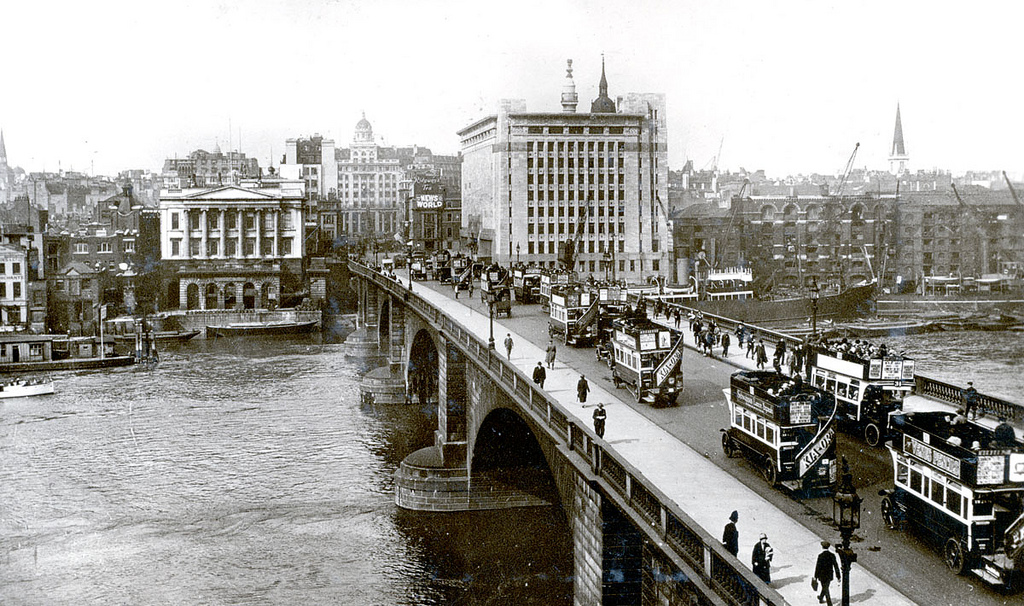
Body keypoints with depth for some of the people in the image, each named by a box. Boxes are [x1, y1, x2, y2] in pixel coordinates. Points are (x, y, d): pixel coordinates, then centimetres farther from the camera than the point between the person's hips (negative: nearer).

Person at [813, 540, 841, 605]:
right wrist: (838, 576, 2)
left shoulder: (820, 556, -21)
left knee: (826, 590, 8)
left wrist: (815, 577, -5)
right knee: (825, 587, 28)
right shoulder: (832, 555, -10)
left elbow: (817, 567, -17)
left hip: (822, 576, -4)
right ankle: (821, 599, 49)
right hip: (830, 575, 4)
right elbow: (836, 566, -7)